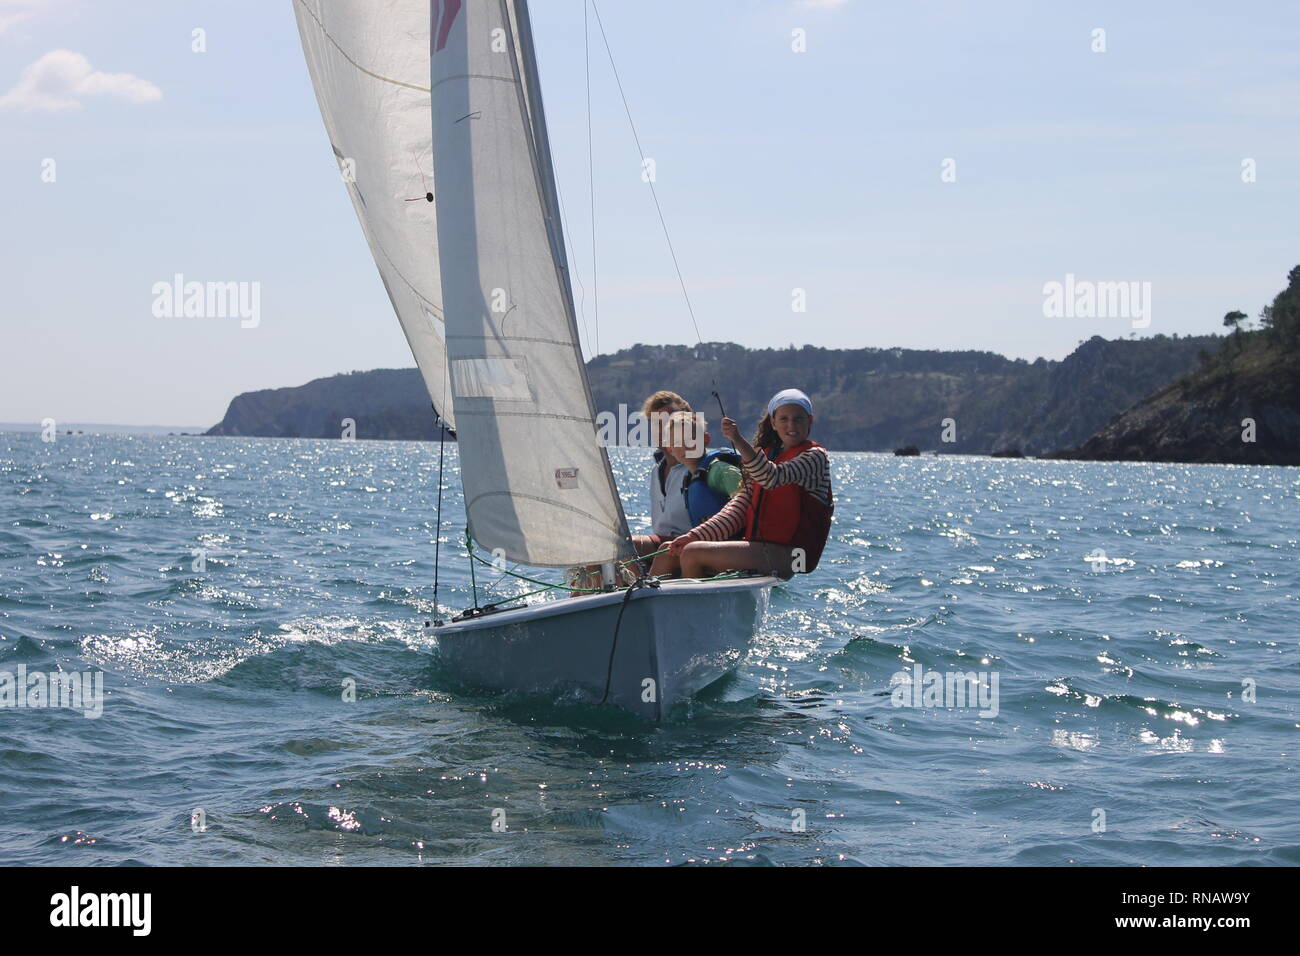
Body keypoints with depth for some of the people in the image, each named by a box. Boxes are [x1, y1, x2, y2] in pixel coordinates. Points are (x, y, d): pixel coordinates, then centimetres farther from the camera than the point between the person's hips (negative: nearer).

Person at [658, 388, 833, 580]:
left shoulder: (816, 456, -6)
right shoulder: (767, 455, 18)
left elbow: (772, 478, -25)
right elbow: (738, 508, 13)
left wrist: (739, 441, -35)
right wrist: (694, 536, 1)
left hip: (787, 555, -8)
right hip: (758, 548, 8)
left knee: (693, 553, -20)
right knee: (670, 553, 3)